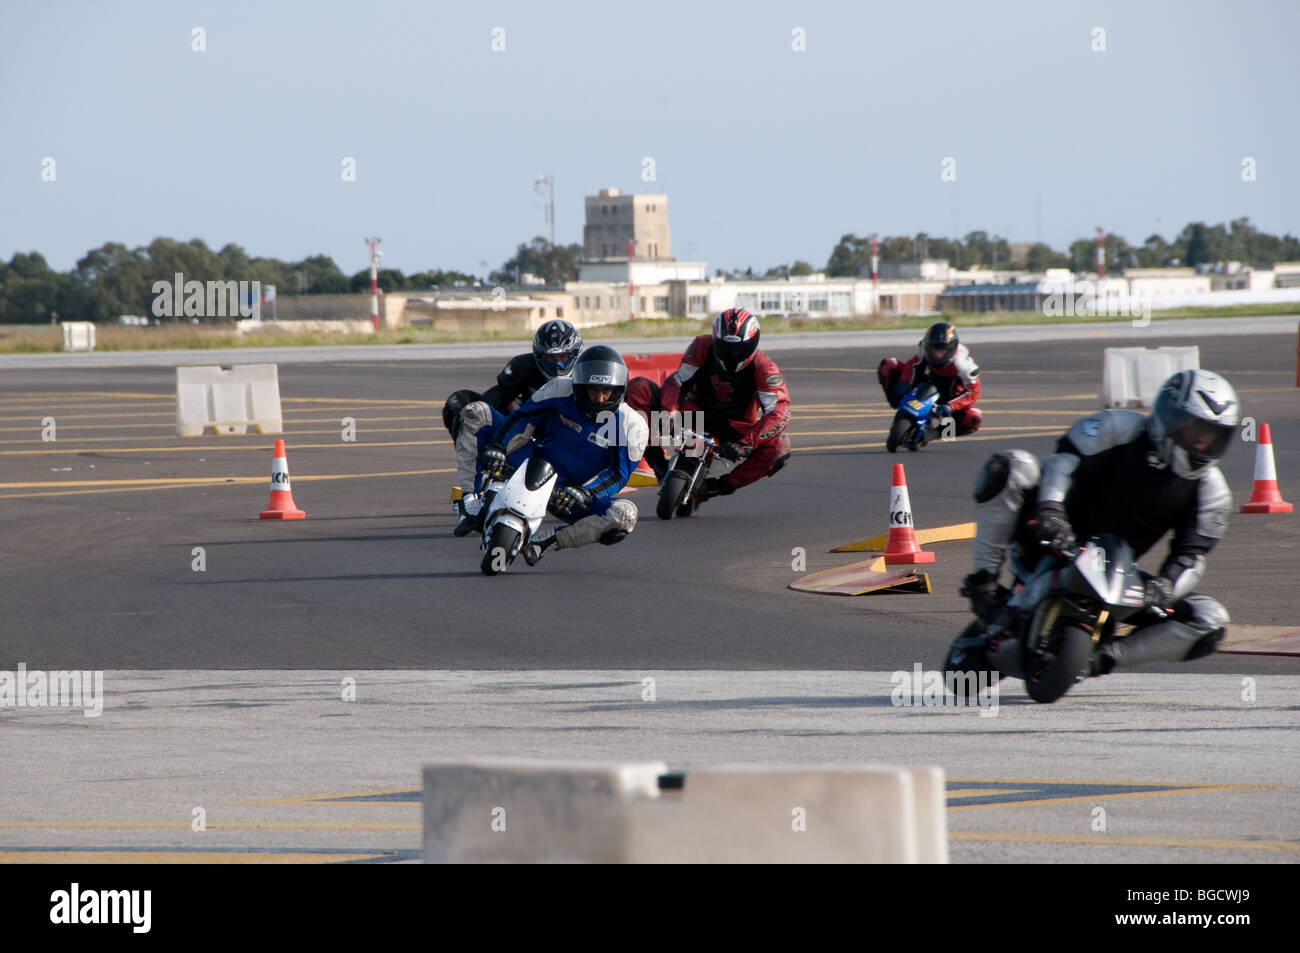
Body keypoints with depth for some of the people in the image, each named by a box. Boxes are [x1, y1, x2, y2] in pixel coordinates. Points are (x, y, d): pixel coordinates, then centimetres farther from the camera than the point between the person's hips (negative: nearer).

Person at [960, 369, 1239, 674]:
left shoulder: (1211, 492, 0)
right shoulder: (1124, 428, -8)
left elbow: (1191, 557, -5)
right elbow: (1064, 457, -17)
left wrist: (1164, 587, -28)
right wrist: (1050, 508, -37)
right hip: (1060, 544, -3)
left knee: (1210, 623, -14)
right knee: (1011, 466, -29)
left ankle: (1104, 657, -7)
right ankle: (984, 583, -20)